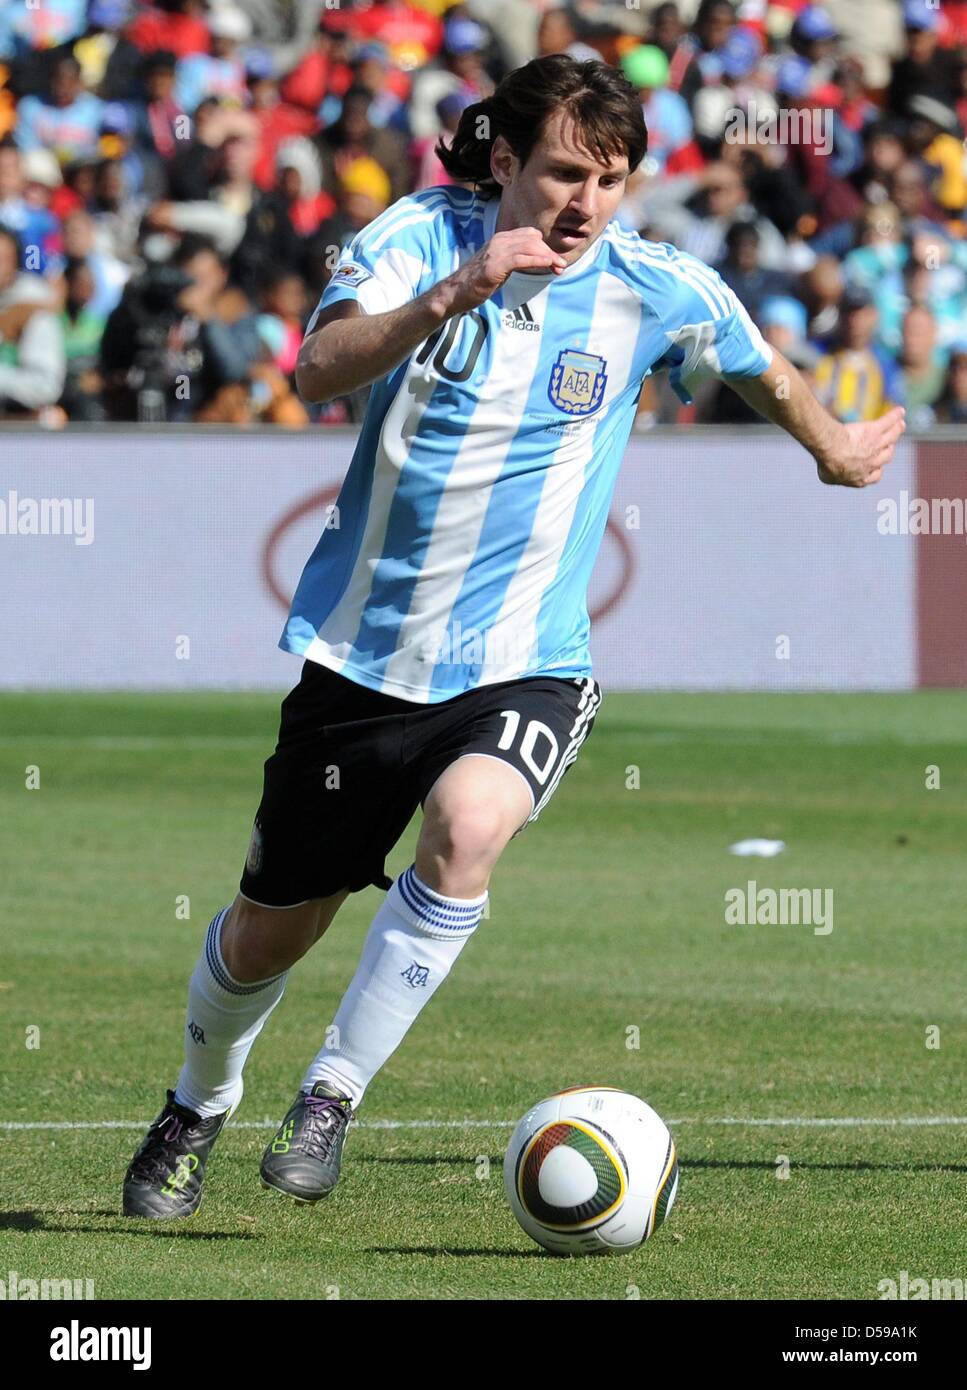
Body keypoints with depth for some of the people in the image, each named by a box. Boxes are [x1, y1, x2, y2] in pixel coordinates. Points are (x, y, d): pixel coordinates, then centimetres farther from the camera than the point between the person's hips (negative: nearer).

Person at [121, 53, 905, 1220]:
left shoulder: (658, 291, -6)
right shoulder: (419, 237, -10)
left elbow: (764, 370, 15)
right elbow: (320, 369, -28)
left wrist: (836, 452, 30)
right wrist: (449, 298, -42)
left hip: (521, 665, -1)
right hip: (364, 649, 1)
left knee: (466, 824, -33)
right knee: (270, 928, 12)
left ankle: (332, 1098, -19)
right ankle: (198, 1105, 43)